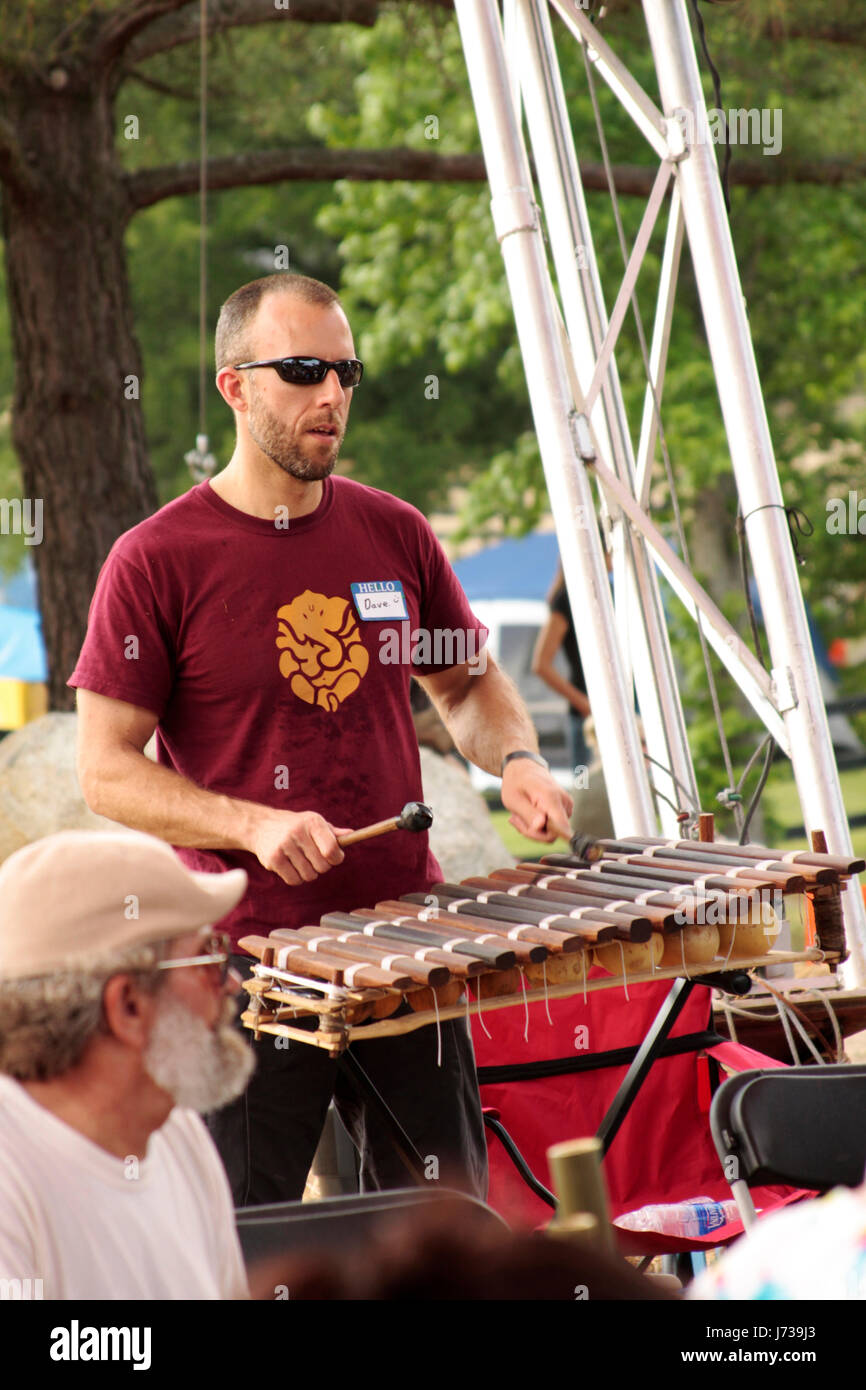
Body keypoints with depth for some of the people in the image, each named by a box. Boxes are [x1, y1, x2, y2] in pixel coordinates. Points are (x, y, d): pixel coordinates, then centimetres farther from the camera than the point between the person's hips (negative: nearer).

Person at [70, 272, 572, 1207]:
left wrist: (516, 760, 0)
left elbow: (467, 682, 22)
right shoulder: (157, 561, -6)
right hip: (245, 960, -4)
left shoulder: (394, 534, 8)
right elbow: (106, 769, -6)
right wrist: (255, 824, -20)